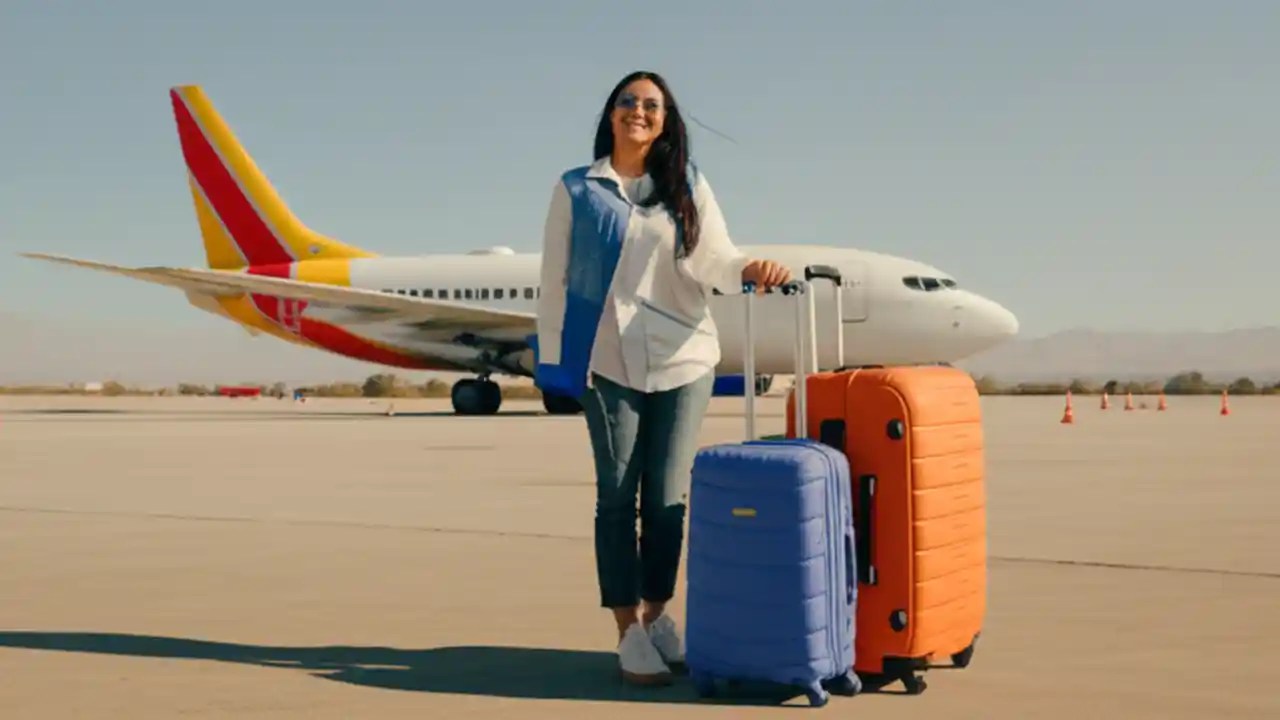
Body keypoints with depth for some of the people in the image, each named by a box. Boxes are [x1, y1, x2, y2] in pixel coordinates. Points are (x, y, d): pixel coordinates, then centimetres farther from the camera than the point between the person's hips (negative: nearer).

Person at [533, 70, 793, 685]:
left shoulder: (688, 188, 10)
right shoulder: (576, 190, 7)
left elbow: (714, 259, 0)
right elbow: (555, 279, 6)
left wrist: (750, 270, -22)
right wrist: (551, 357, 2)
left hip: (683, 360, 1)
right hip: (609, 363, -1)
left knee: (668, 497, 4)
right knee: (617, 496, 0)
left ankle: (656, 614, 21)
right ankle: (629, 631, 8)